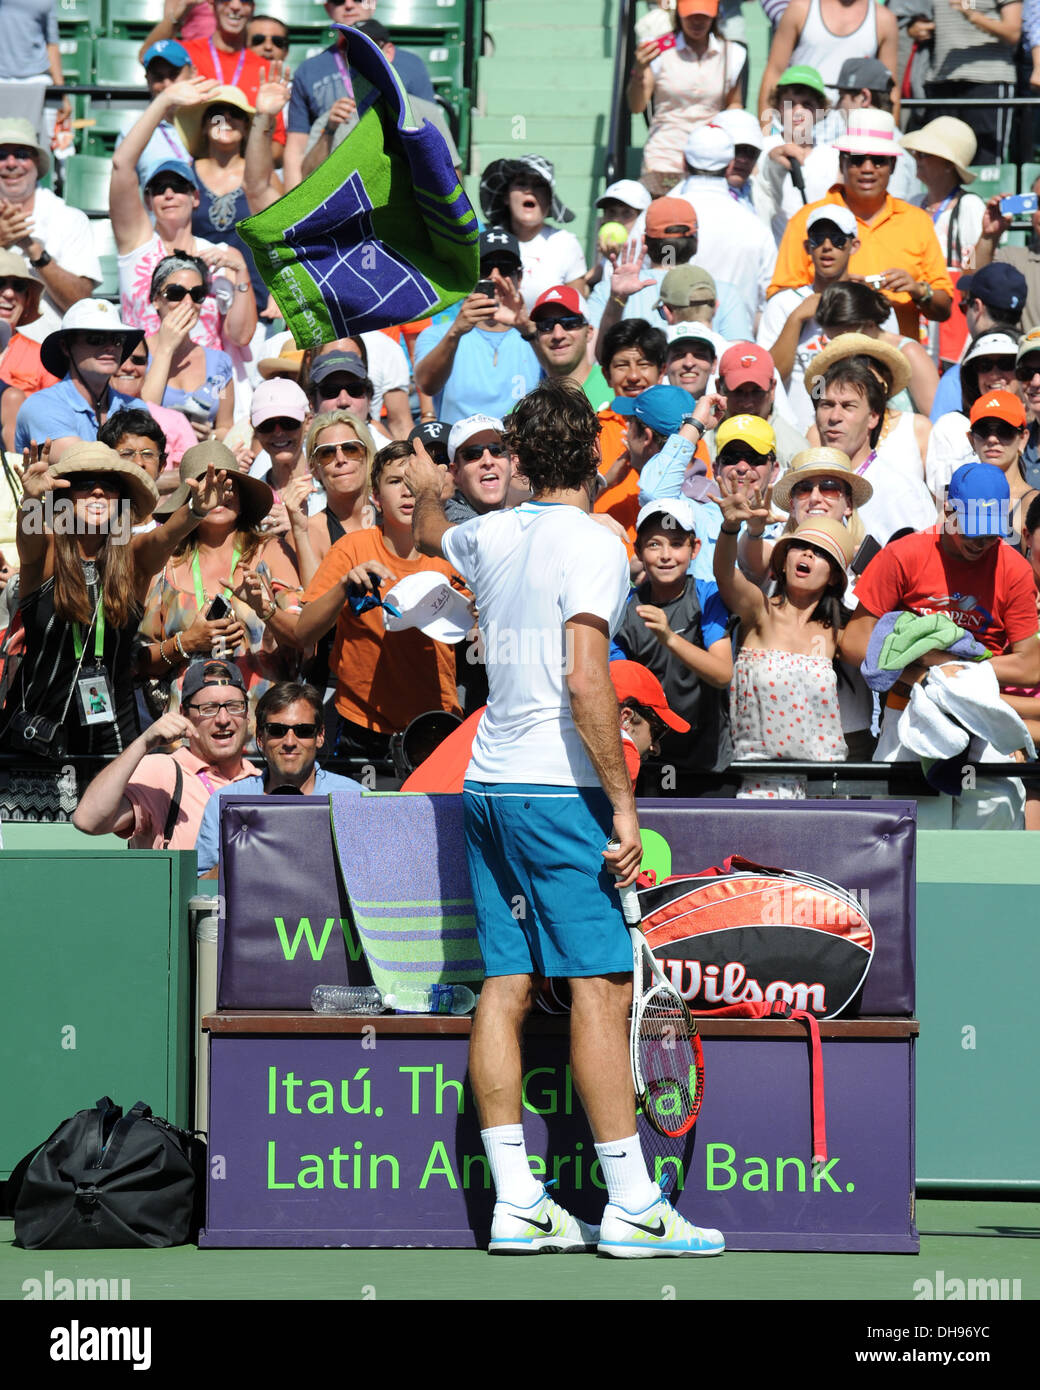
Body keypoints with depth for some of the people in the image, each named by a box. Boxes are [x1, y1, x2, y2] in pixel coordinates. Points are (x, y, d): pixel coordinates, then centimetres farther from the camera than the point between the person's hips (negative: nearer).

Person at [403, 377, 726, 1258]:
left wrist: (426, 488, 58)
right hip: (557, 789, -7)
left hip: (489, 783, 7)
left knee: (507, 986, 5)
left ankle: (516, 1203, 5)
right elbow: (584, 682, -20)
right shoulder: (592, 543, -10)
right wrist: (624, 804, -17)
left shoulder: (493, 535, 11)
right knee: (601, 986, -7)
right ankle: (632, 1208, -8)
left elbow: (430, 540, 35)